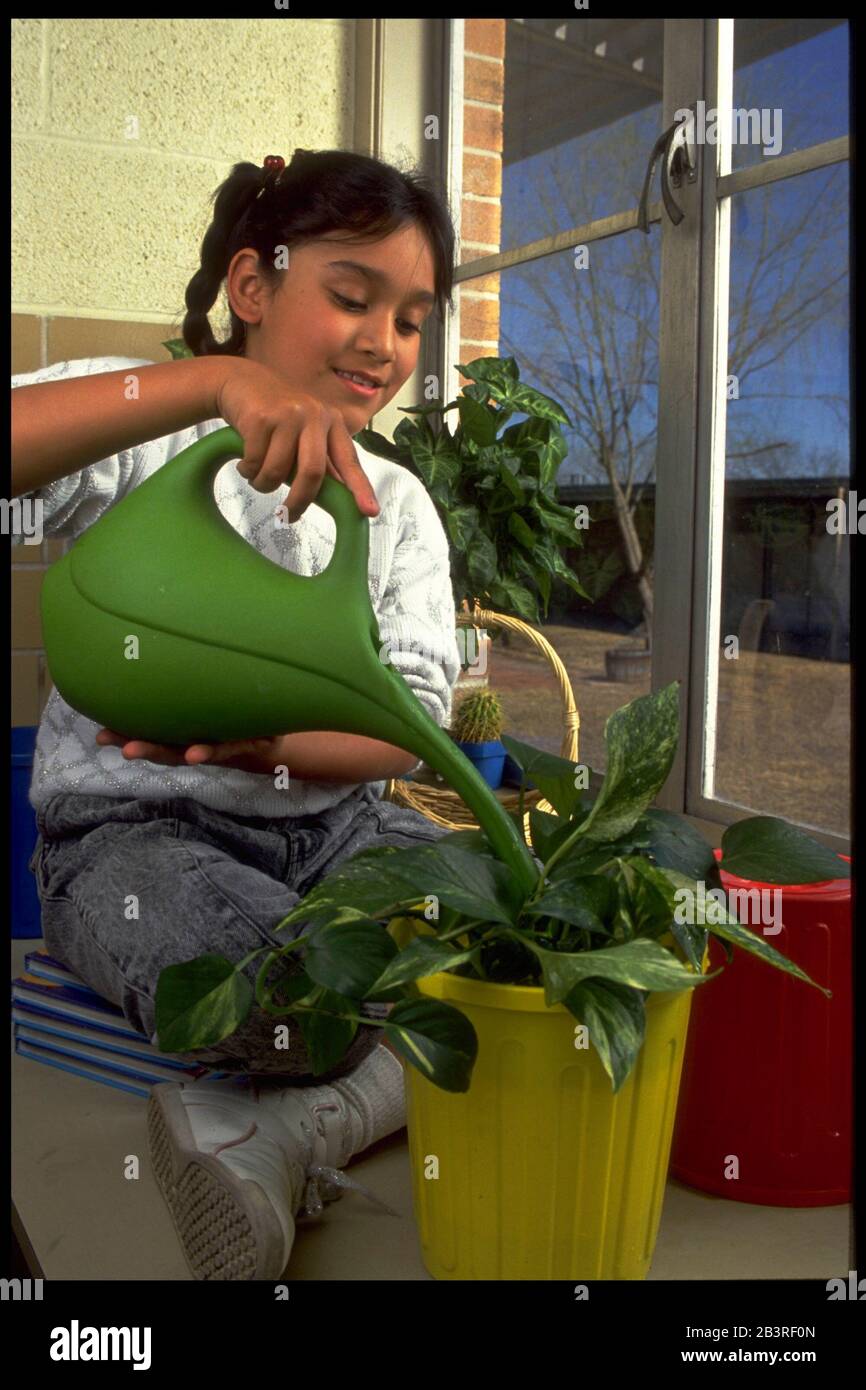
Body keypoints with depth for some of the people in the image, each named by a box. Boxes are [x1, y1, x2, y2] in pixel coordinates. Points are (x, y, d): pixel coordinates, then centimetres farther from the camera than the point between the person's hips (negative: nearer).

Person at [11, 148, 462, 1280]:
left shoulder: (400, 505, 9)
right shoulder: (144, 434, -3)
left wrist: (259, 743, -23)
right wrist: (218, 380, -38)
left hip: (335, 817, 5)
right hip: (134, 824, -5)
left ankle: (273, 1133, -19)